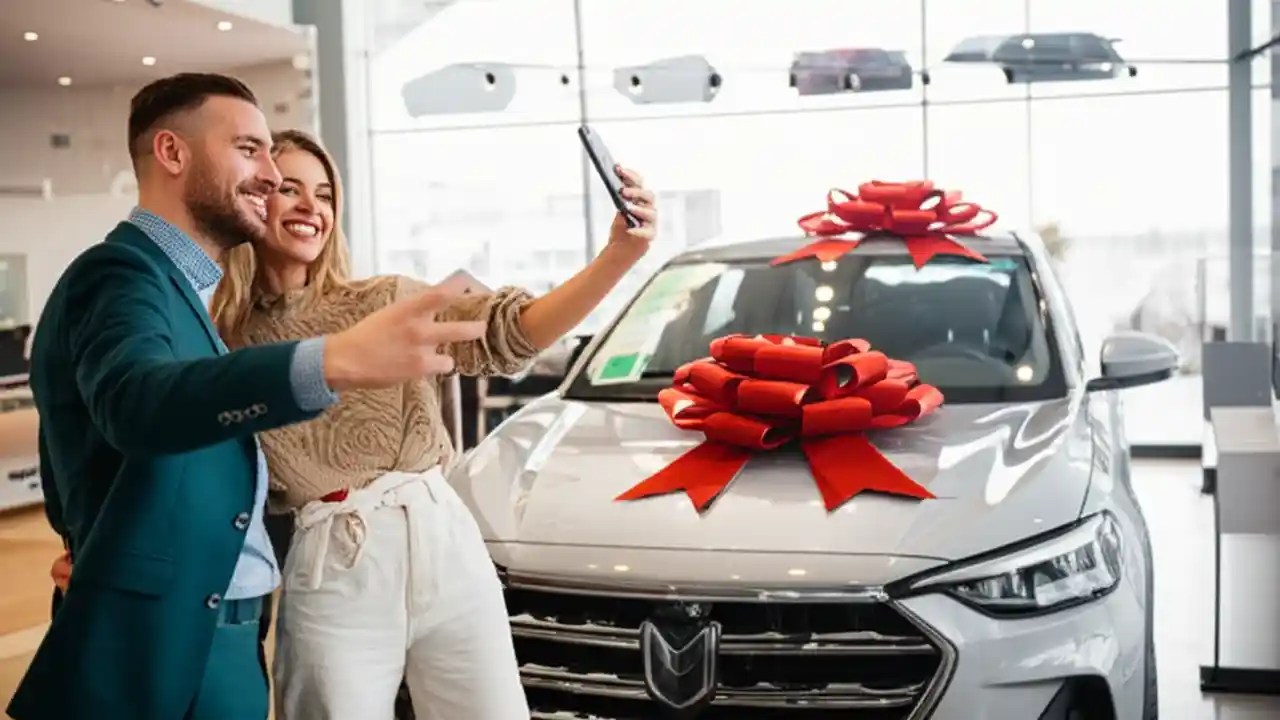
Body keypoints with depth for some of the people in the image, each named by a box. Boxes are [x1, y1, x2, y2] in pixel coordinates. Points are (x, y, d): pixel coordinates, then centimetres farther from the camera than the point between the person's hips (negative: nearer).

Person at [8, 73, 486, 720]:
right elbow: (136, 399, -39)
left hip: (220, 641, 9)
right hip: (164, 654, -9)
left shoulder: (176, 283, 14)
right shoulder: (121, 274, -15)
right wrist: (337, 362, -53)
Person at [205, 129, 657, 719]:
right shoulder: (221, 355, 5)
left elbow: (511, 333, -7)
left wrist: (619, 254, -19)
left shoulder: (387, 301, 7)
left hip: (446, 547, 2)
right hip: (333, 579, -1)